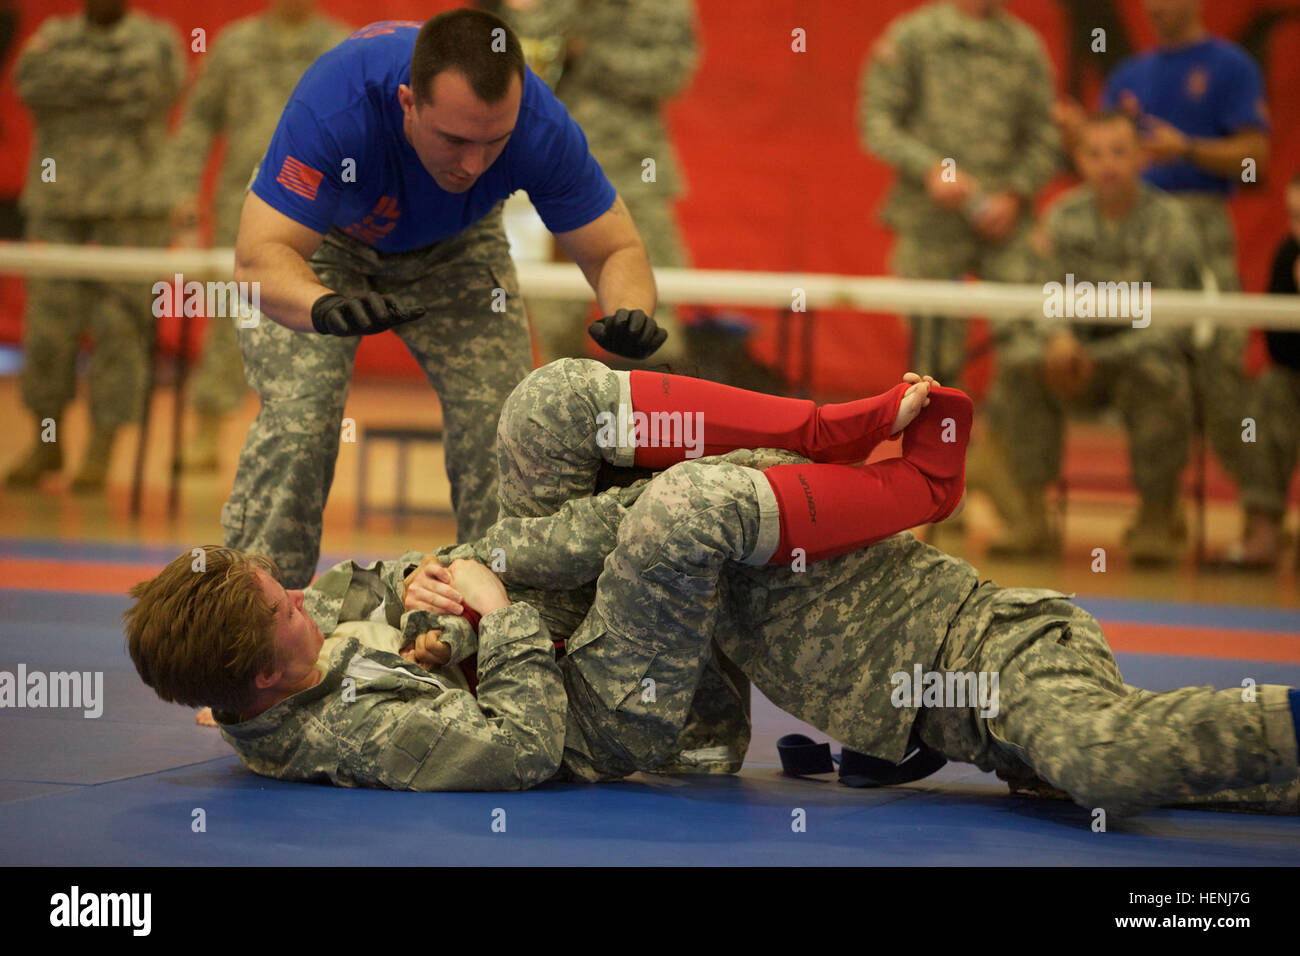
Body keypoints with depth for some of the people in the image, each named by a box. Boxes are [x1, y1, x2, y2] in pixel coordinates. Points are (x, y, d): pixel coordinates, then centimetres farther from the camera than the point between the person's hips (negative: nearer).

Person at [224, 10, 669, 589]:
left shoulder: (541, 129, -36)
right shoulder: (335, 105, -44)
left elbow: (616, 251, -25)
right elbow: (257, 258, -46)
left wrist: (631, 315, -49)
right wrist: (326, 306, -69)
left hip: (453, 245, 2)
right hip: (324, 241, -2)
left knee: (502, 419, -10)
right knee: (297, 416, -19)